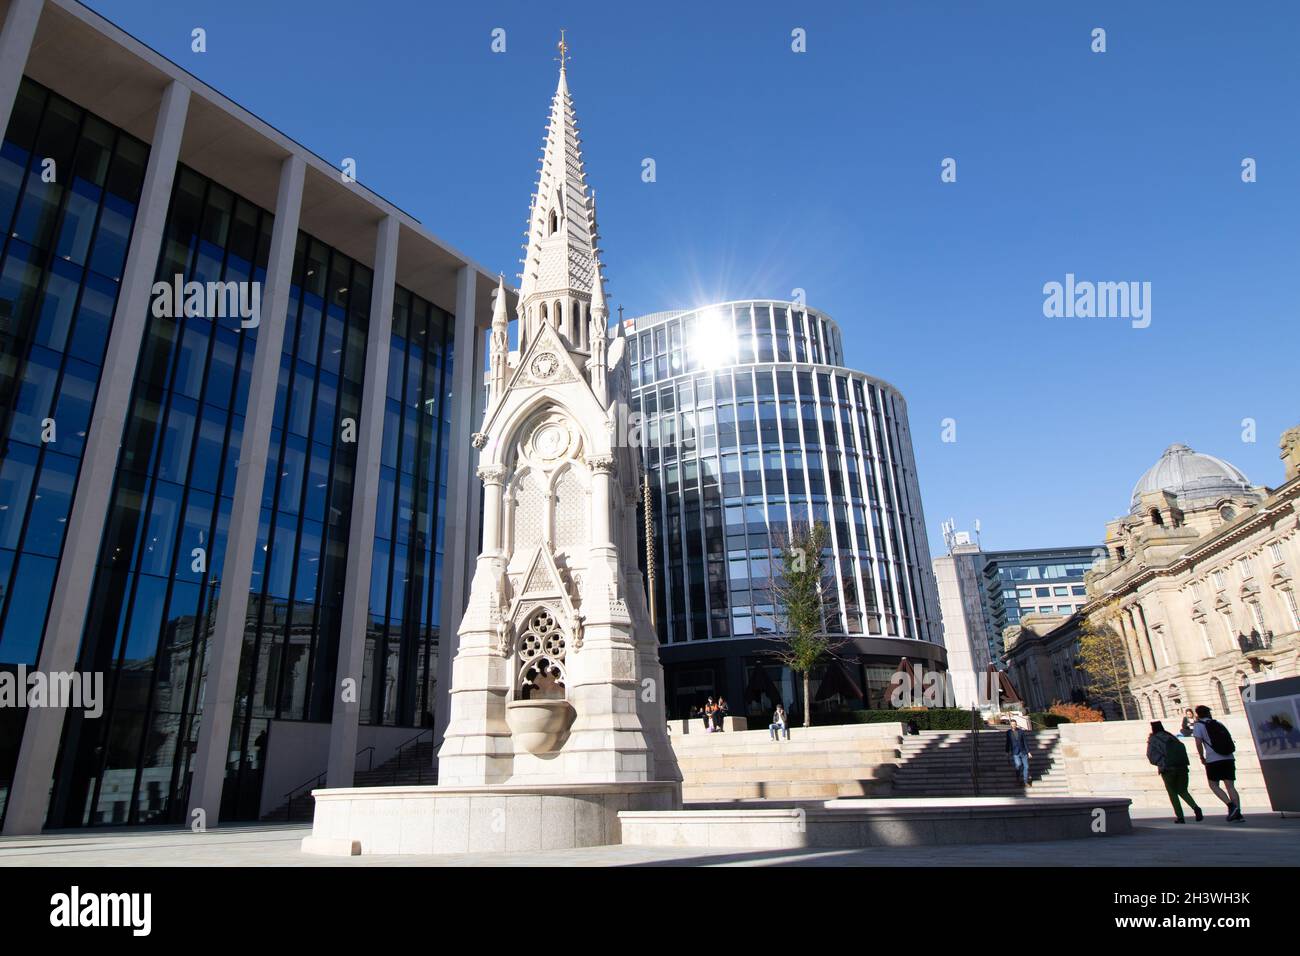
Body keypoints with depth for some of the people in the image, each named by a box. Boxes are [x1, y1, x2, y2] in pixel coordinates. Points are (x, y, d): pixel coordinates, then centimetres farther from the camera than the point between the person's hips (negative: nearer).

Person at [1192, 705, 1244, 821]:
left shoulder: (1198, 726, 3)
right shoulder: (1218, 724, 19)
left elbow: (1198, 742, -8)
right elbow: (1229, 739, 20)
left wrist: (1202, 757, 4)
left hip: (1213, 760, -5)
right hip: (1229, 758, 5)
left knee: (1214, 785, 6)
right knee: (1230, 786, 5)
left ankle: (1231, 805, -14)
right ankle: (1238, 814, -3)